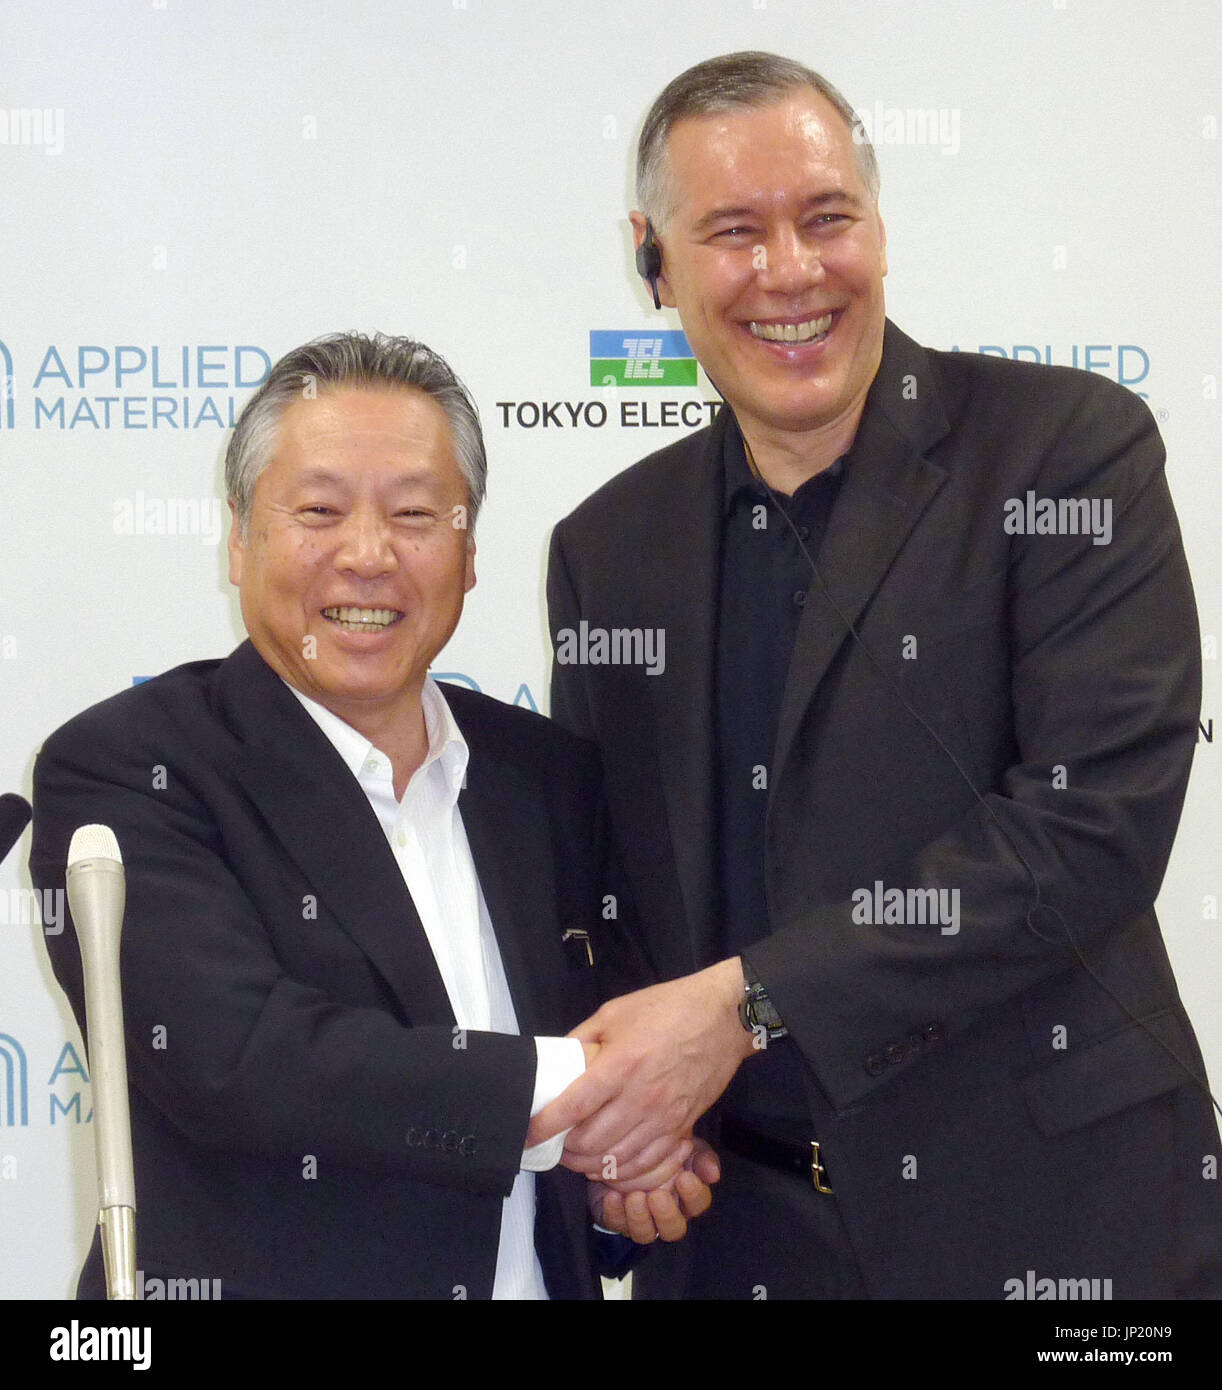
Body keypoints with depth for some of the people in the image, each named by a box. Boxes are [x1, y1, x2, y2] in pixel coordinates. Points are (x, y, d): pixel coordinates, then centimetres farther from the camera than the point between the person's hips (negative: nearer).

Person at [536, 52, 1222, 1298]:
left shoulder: (1070, 447, -7)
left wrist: (746, 1003, -20)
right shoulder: (606, 550, 5)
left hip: (1050, 1208, -3)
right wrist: (619, 1116, -9)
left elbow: (1098, 820, -17)